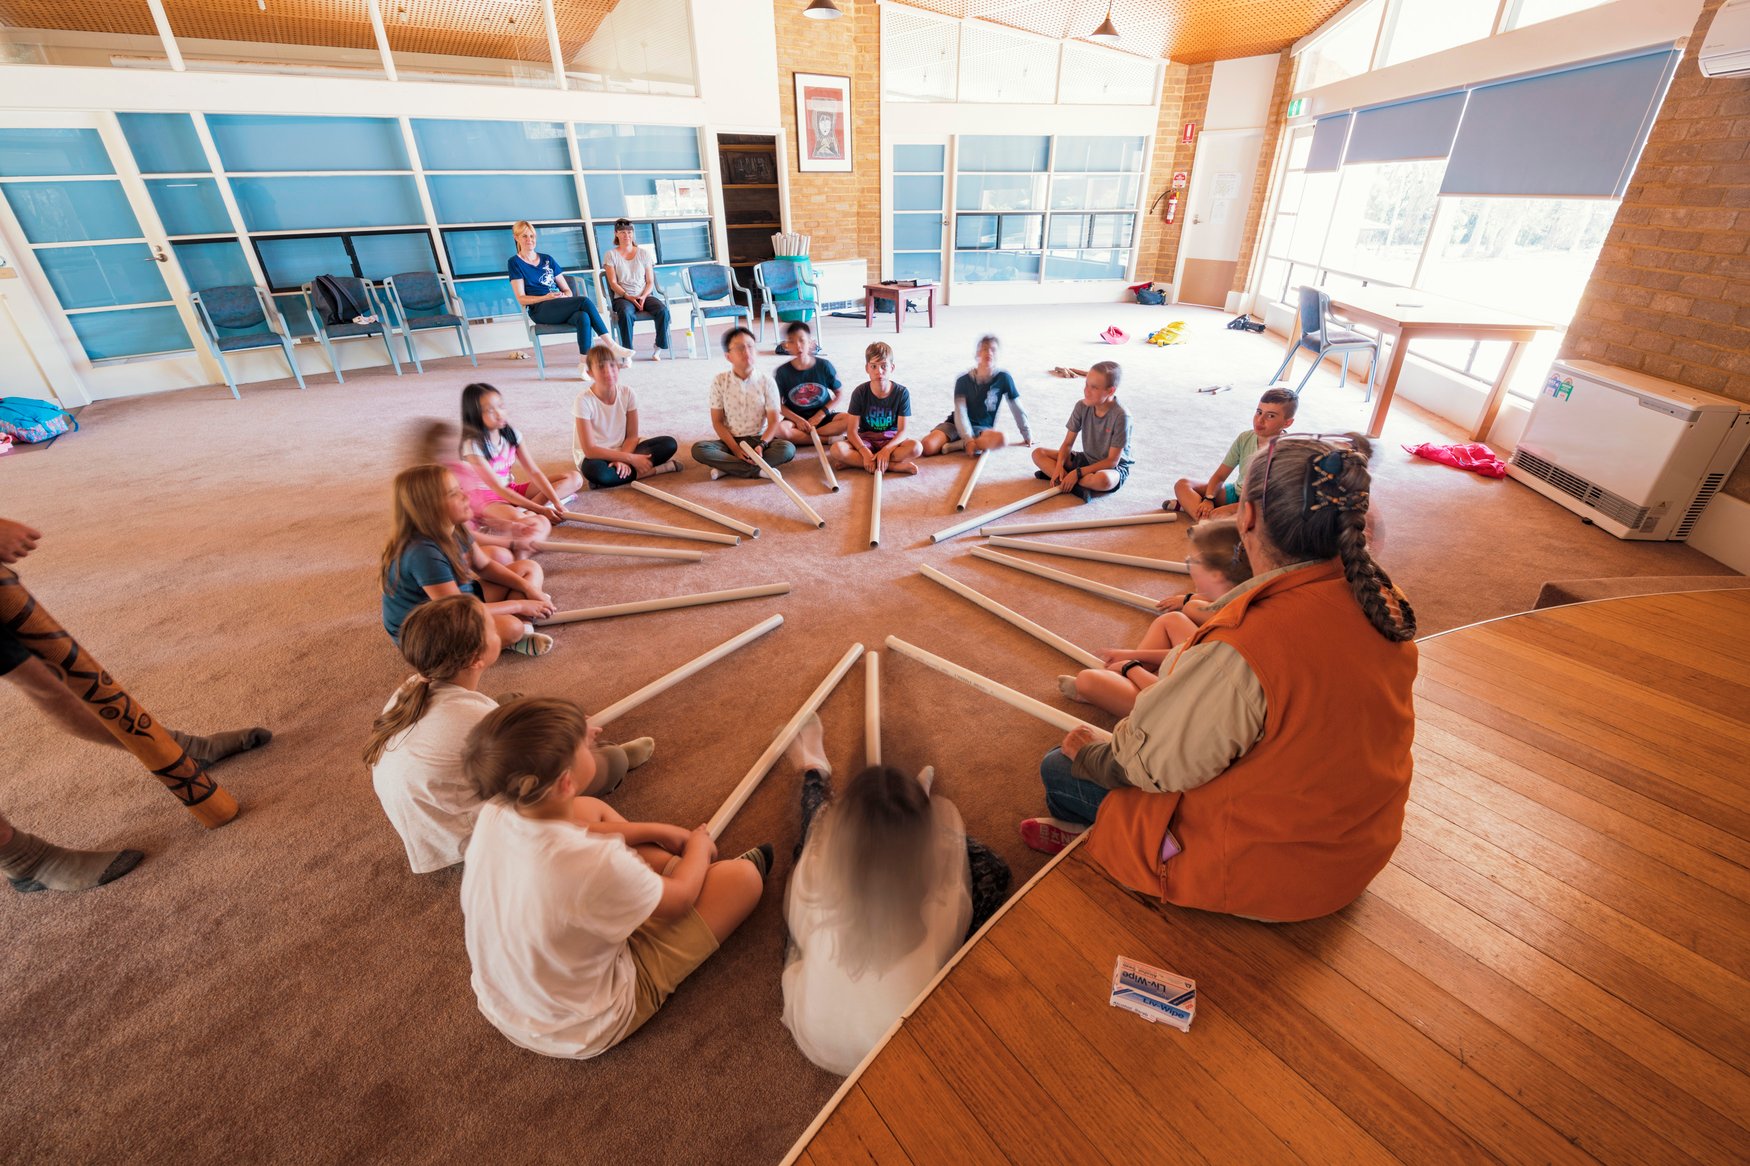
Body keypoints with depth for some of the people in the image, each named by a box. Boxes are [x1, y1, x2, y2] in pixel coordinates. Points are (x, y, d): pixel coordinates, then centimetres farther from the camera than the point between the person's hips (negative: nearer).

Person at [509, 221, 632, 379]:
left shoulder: (547, 259, 25)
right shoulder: (515, 262, 11)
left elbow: (567, 290, 20)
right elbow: (521, 299, 1)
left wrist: (565, 296, -4)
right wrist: (547, 297, -13)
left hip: (561, 309, 4)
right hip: (540, 310, -4)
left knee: (584, 318, -34)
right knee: (584, 301, -30)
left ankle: (583, 366, -40)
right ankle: (611, 345, -32)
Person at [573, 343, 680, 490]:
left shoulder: (627, 392, -11)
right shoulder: (584, 400, -21)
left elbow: (632, 436, -5)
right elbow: (590, 450, -24)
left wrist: (622, 459, -26)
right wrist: (631, 458, -28)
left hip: (622, 450, 3)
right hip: (595, 456, -3)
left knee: (669, 444, -16)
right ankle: (657, 468, -25)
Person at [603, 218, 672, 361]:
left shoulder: (644, 253, 13)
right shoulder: (611, 255, 8)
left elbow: (650, 281, 9)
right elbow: (613, 283, 1)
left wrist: (643, 297, -11)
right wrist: (628, 296, -17)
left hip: (645, 296, 2)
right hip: (622, 297, -2)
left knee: (663, 310, -30)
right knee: (626, 313, -38)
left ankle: (658, 349, -20)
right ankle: (627, 352, -32)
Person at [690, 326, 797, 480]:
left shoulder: (766, 380, -5)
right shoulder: (719, 381, -4)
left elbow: (774, 421, -7)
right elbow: (717, 421, -3)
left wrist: (762, 445, -25)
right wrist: (736, 449, -16)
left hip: (759, 439, 0)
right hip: (731, 441, 1)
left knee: (787, 449, -30)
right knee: (698, 449, -27)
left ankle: (727, 467, -24)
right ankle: (759, 470, -28)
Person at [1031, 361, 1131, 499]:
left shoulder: (1120, 416, -24)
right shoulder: (1082, 406, -9)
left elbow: (1112, 461, -22)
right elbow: (1067, 443, -3)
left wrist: (1077, 473, -27)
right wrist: (1059, 466, -23)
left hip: (1114, 468, -6)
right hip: (1087, 459, 6)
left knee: (1102, 479, -44)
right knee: (1038, 454, -8)